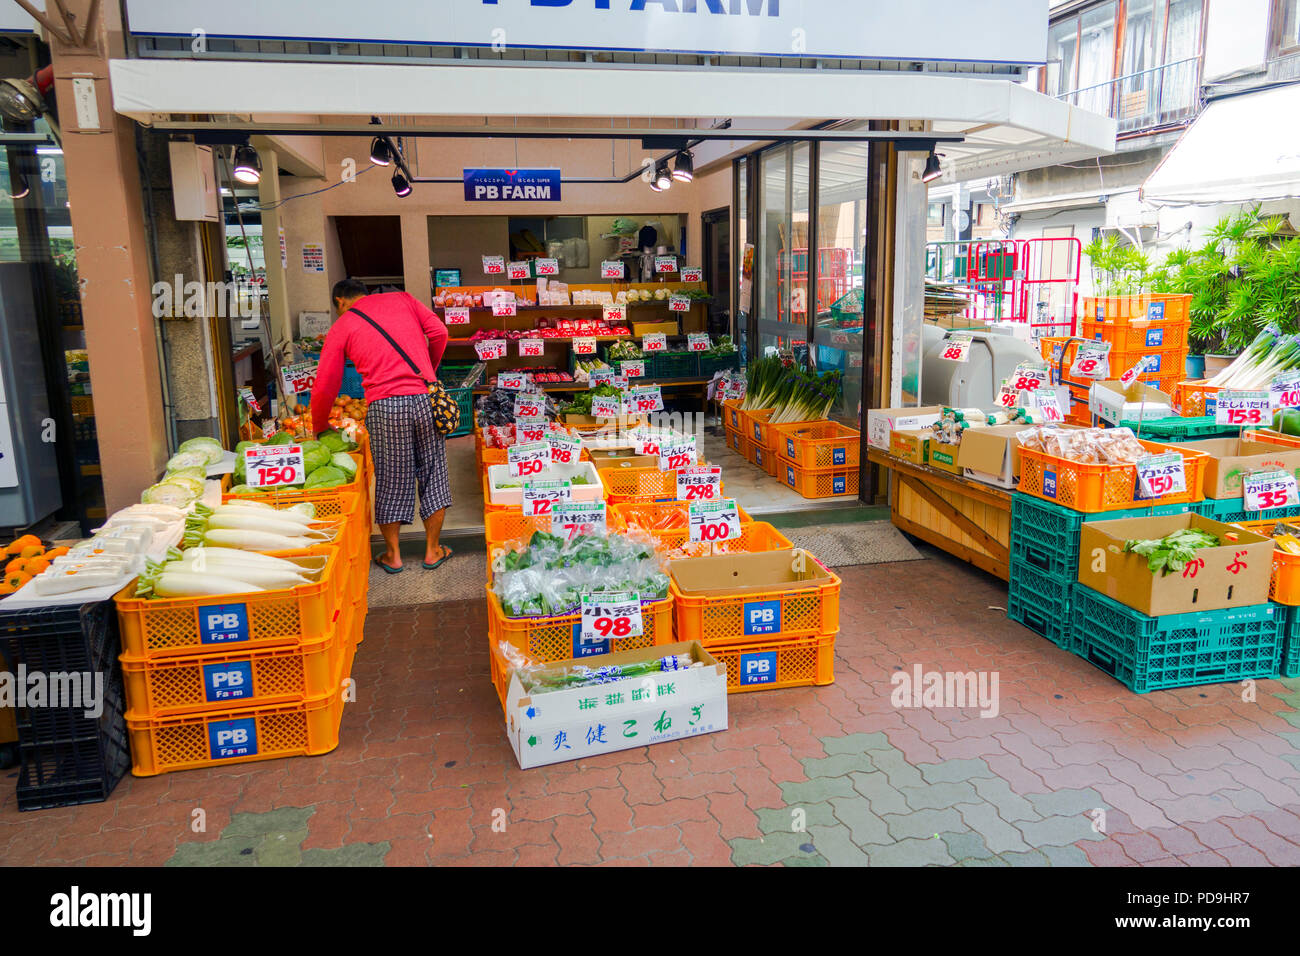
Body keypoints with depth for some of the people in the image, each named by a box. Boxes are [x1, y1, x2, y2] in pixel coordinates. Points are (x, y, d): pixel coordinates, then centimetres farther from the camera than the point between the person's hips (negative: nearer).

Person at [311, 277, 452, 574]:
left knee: (390, 480, 11)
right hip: (425, 399, 2)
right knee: (432, 473, 13)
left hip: (385, 405, -2)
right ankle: (432, 551, 20)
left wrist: (319, 427, 26)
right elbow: (439, 332, 6)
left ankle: (392, 555, 22)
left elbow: (325, 386, 11)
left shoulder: (340, 328, 12)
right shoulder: (402, 299, 17)